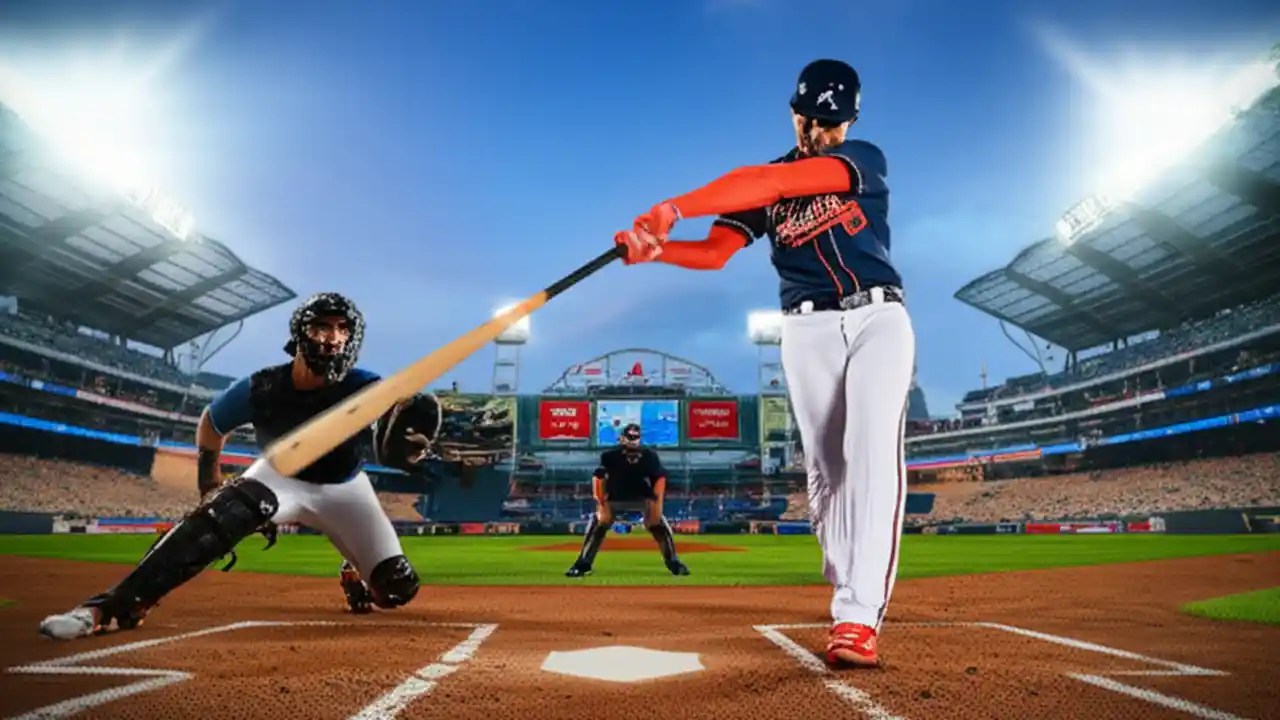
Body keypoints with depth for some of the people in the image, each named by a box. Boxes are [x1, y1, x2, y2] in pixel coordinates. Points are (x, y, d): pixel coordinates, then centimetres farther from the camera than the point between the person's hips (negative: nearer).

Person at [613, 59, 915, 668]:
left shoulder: (865, 160, 0)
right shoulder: (763, 187, 11)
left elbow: (774, 182, -17)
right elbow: (713, 253, -2)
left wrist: (676, 207, -26)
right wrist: (656, 248, -24)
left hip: (879, 318, -2)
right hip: (809, 329, 3)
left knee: (872, 458, -17)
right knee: (826, 469, 0)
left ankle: (857, 617, -22)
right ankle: (852, 593, 14)